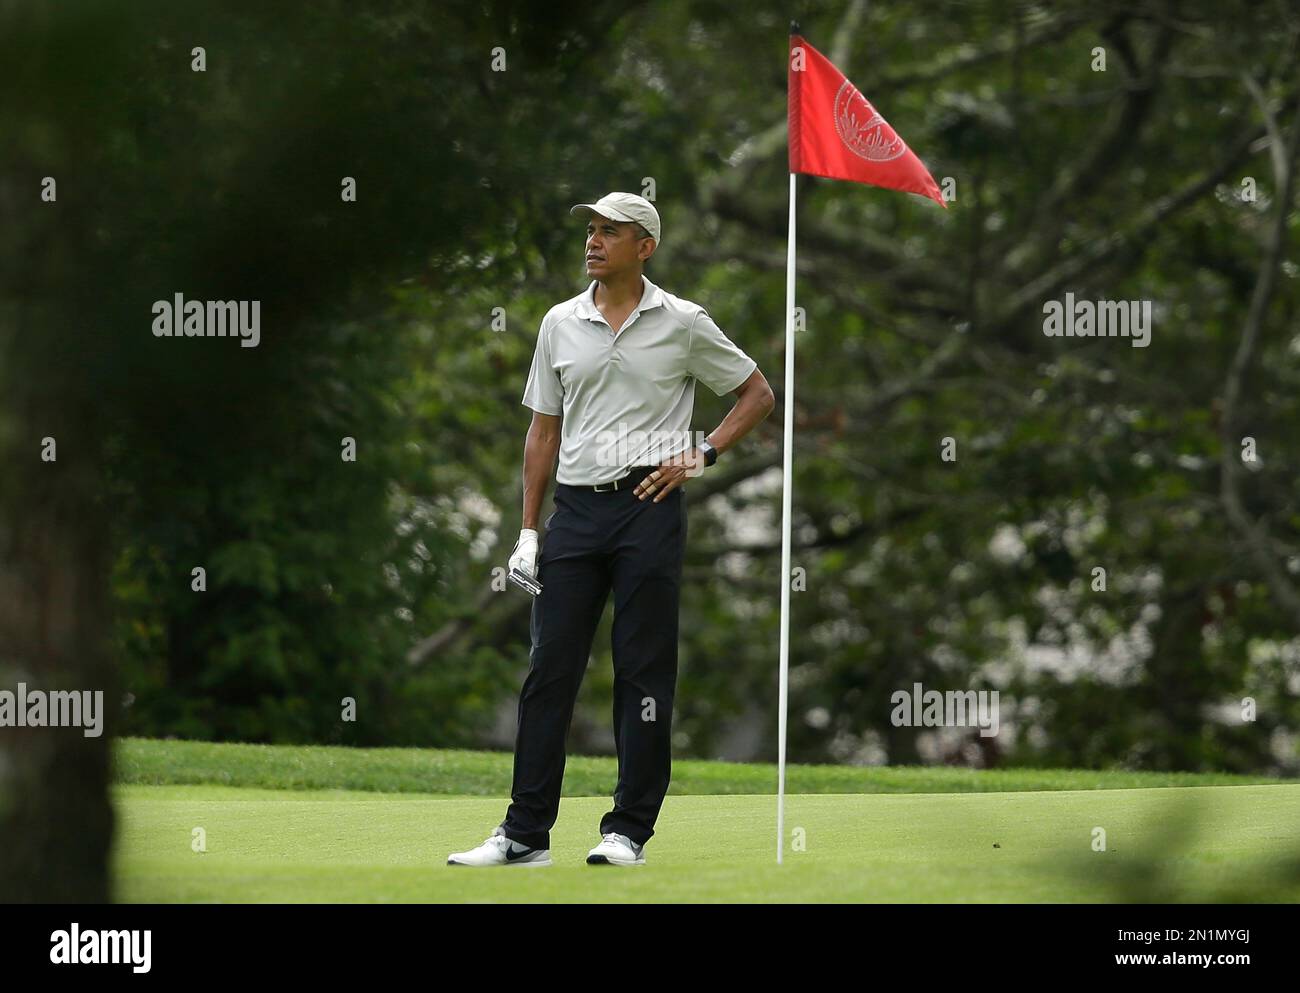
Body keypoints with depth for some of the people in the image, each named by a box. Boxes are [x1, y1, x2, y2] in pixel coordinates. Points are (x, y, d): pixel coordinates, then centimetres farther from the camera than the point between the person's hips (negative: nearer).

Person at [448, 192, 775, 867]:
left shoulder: (683, 324, 1)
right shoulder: (560, 323, 11)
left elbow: (758, 394, 10)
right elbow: (543, 432, 14)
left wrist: (703, 455, -3)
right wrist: (528, 531, 9)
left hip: (649, 505, -3)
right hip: (577, 507, 3)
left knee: (644, 673, -2)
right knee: (549, 668, 0)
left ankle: (629, 829, 3)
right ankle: (525, 832, 3)